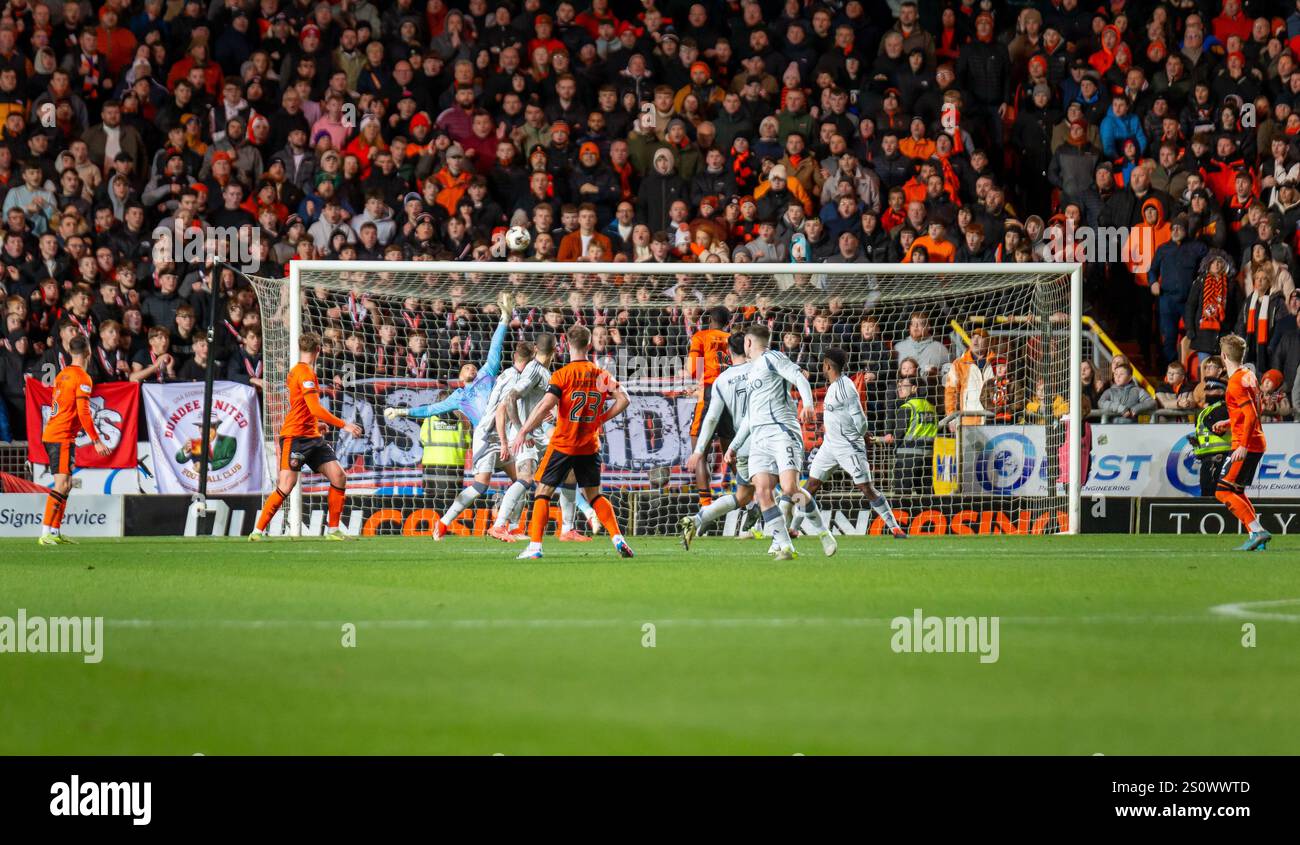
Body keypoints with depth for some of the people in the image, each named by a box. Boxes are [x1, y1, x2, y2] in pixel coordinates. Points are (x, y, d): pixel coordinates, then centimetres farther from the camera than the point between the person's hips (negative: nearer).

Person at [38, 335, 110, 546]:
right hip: (63, 437, -9)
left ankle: (55, 532, 13)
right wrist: (97, 441, -15)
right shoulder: (82, 378, -12)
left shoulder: (63, 374, 15)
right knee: (62, 485, -14)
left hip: (51, 434, 9)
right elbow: (83, 413, -18)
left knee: (66, 485, 13)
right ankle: (46, 534, -21)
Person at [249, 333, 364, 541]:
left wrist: (316, 422, 43)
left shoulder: (297, 371, 16)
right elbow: (316, 409, -21)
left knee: (339, 477, 0)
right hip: (295, 436, -9)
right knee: (286, 486, -14)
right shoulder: (304, 372, -14)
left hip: (312, 437, 9)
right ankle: (258, 531, -5)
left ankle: (333, 529, 6)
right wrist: (343, 425, -18)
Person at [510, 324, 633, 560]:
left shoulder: (563, 374, -10)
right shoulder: (601, 375, 3)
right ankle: (618, 539, 4)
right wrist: (600, 419, 11)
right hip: (590, 446, 4)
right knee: (594, 494, 17)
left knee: (543, 492, 4)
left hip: (562, 444, -4)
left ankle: (535, 546, -5)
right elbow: (624, 400, 0)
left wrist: (523, 432, -16)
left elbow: (545, 406, -20)